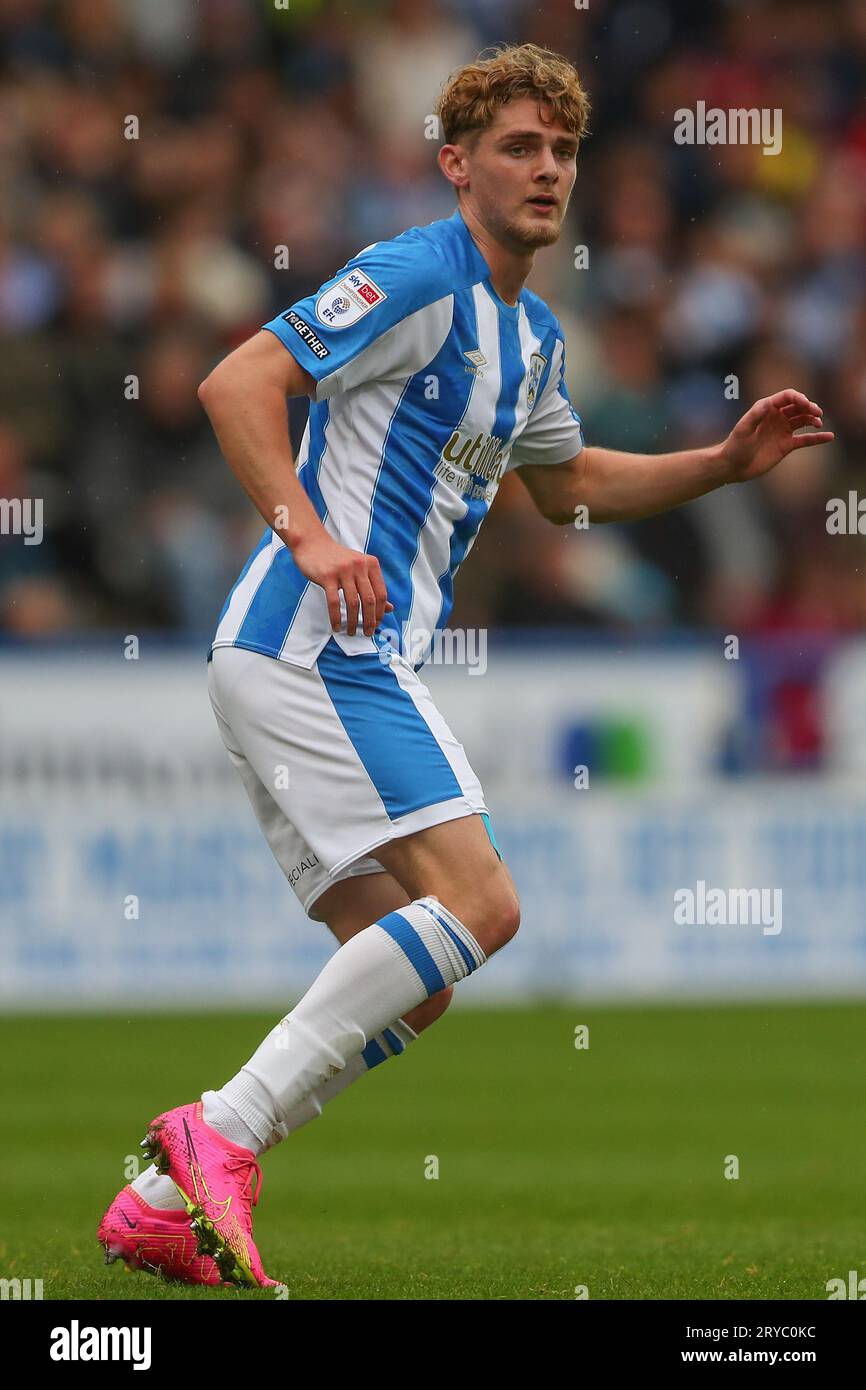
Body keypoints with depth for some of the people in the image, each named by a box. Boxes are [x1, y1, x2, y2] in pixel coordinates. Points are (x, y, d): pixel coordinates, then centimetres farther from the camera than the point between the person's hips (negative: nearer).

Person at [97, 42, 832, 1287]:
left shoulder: (532, 334, 20)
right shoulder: (416, 279, -10)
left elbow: (567, 483, 37)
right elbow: (237, 383, -18)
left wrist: (729, 461, 24)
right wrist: (307, 533, -30)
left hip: (354, 660, 10)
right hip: (312, 641, -10)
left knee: (412, 985, 7)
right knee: (476, 903, -19)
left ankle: (166, 1206, 4)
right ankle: (223, 1133, -21)